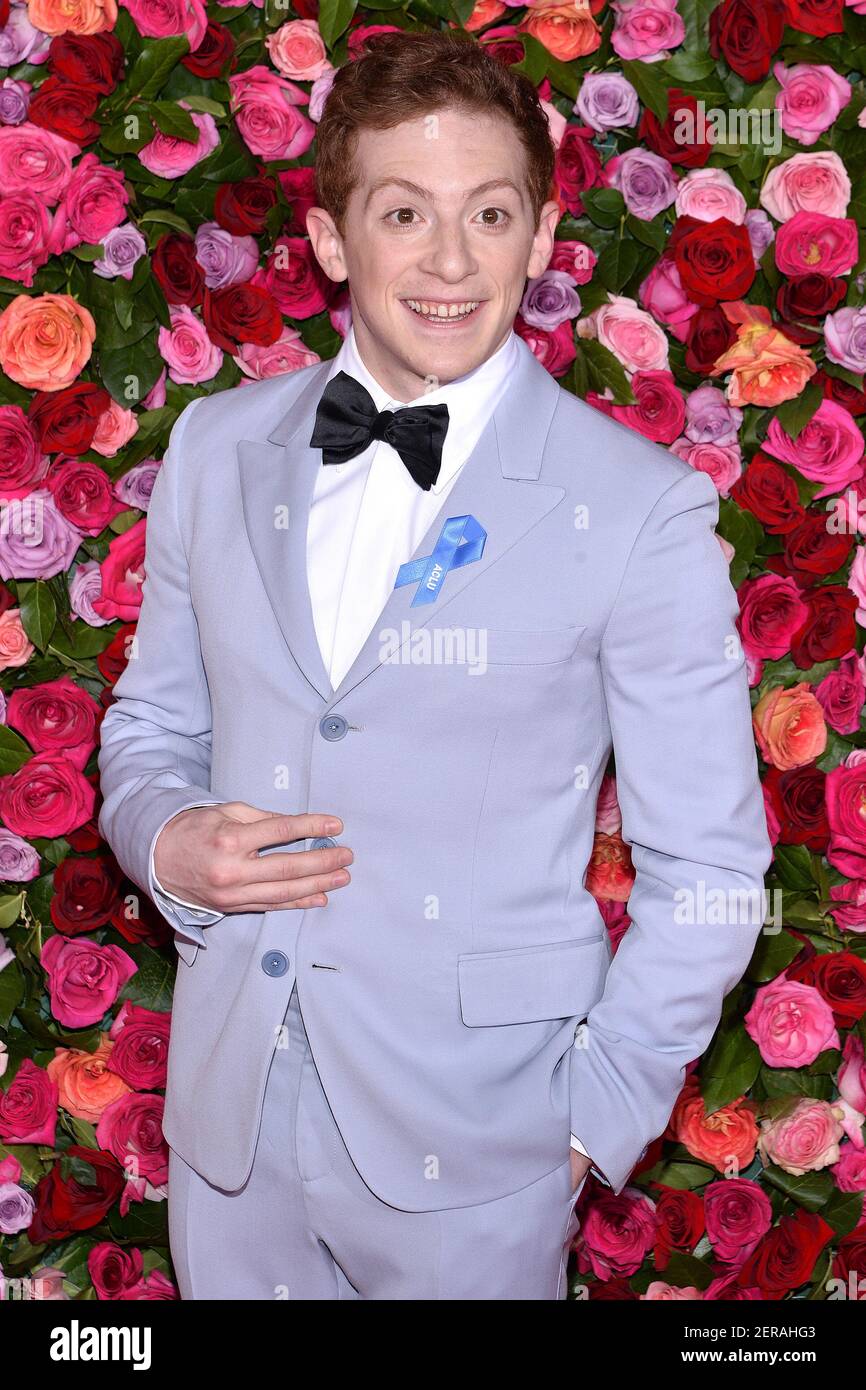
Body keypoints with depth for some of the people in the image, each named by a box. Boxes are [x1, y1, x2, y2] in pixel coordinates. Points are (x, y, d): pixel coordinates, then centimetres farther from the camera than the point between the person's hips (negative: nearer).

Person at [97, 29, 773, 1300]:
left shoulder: (642, 511, -12)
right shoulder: (217, 448, 1)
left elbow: (707, 869, -7)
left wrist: (593, 1122, -7)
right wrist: (165, 842, -9)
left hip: (470, 1144, -3)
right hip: (227, 1110, 4)